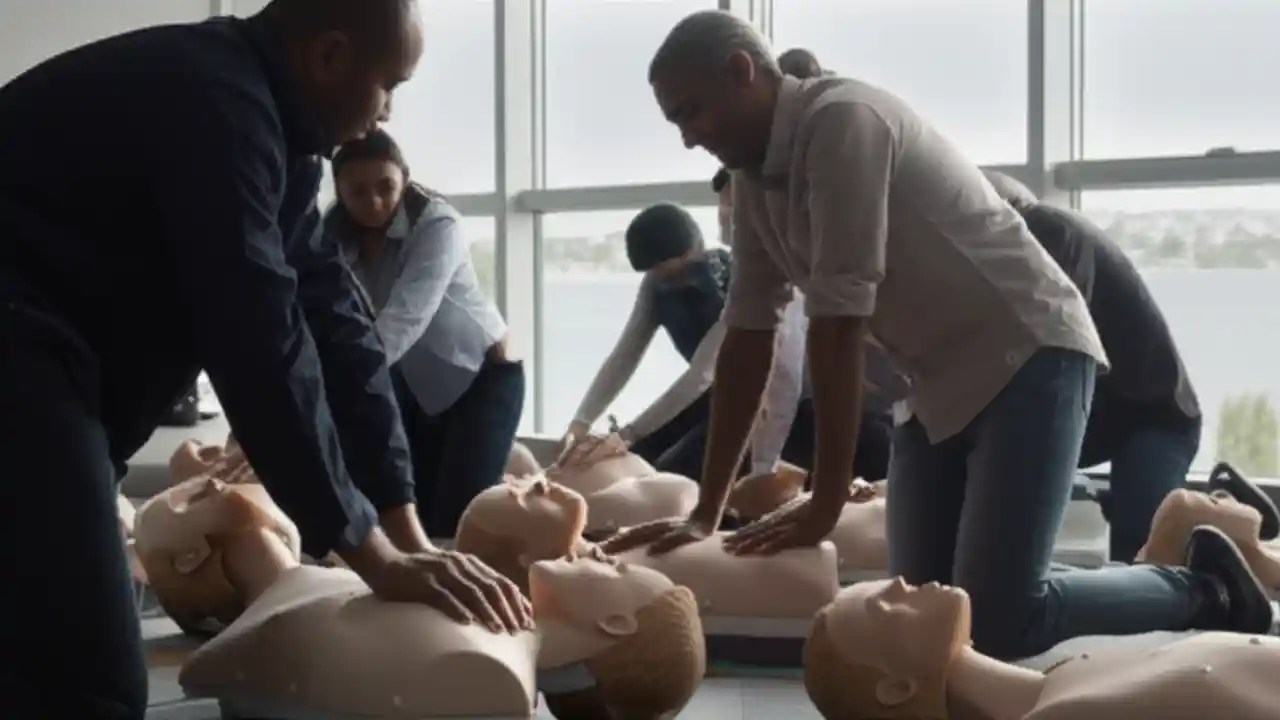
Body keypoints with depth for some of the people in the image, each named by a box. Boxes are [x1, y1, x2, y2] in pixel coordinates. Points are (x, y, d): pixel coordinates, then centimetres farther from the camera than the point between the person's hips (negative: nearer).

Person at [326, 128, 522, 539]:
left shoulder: (436, 224, -26)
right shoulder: (336, 235, -8)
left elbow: (404, 318, -41)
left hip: (482, 376, -5)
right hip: (416, 381, 5)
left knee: (454, 518, -15)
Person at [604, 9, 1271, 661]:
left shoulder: (842, 120, -21)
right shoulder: (752, 177, 6)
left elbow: (839, 321, -24)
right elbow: (748, 336, 5)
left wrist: (826, 504, -23)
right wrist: (704, 514, 1)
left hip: (1028, 356, -8)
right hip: (941, 380, 9)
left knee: (997, 621, -17)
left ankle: (1203, 592, 8)